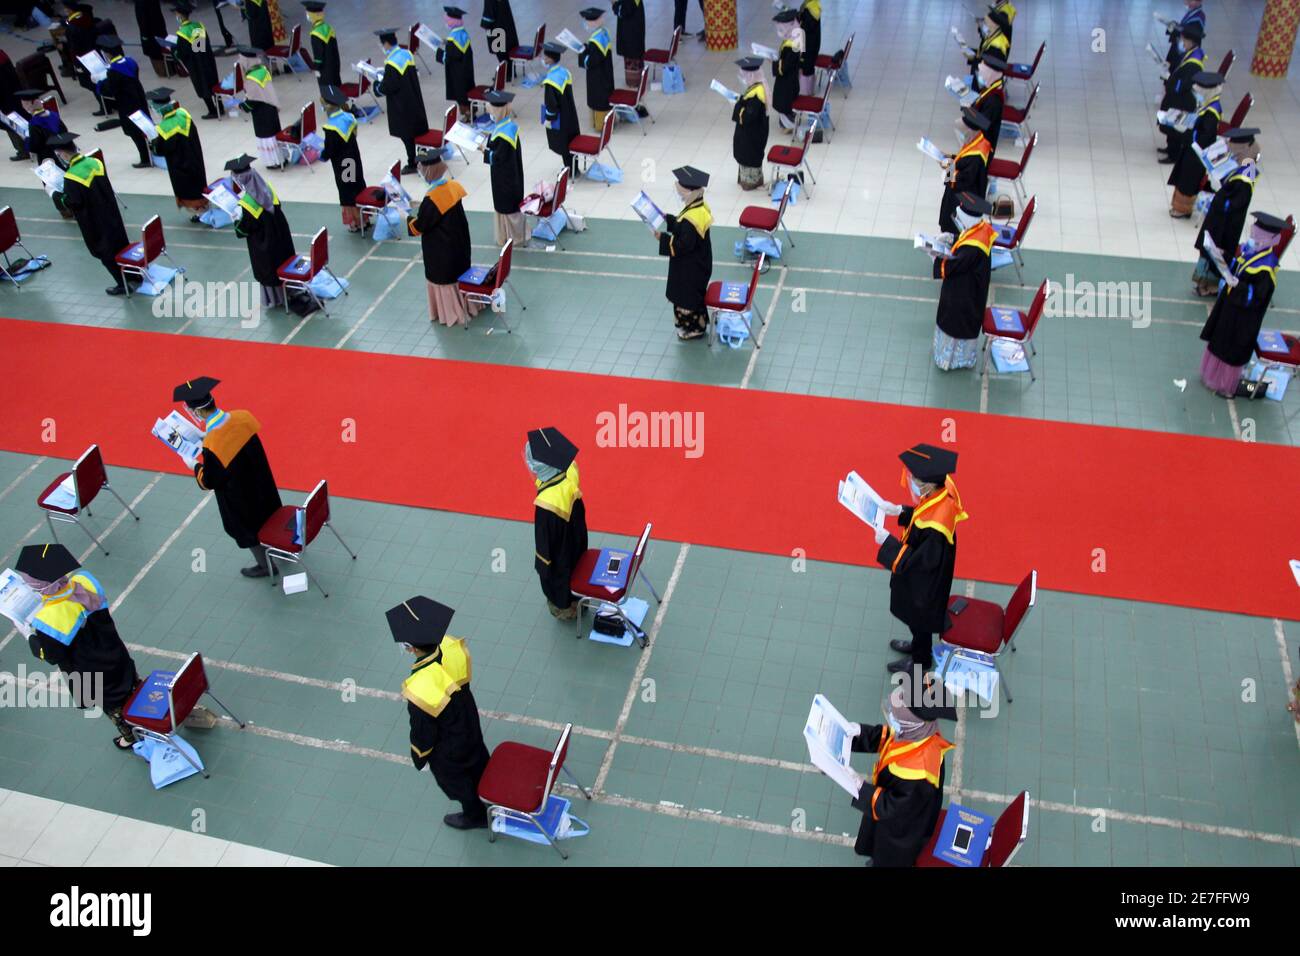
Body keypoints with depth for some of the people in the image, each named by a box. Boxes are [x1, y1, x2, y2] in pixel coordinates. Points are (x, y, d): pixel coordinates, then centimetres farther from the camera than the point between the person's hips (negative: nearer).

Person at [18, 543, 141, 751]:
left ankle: (129, 737, 49)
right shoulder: (85, 580, -26)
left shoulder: (48, 620, -40)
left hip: (91, 677, -4)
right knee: (134, 688, 31)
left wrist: (32, 640, -2)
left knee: (111, 705, 24)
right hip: (115, 655, 4)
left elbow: (53, 656, -20)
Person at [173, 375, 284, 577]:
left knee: (247, 529, 21)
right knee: (267, 516, 30)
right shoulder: (241, 417, -21)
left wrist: (195, 466, -3)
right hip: (259, 483, 6)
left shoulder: (211, 447, -37)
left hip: (239, 497, -5)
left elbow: (209, 482, -20)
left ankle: (265, 566, 42)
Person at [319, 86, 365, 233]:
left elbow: (328, 152, -19)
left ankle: (355, 223, 21)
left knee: (348, 194, 9)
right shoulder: (348, 117, -5)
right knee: (359, 188, 19)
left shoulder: (331, 128, -26)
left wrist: (321, 155, 3)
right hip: (355, 160, 7)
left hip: (342, 167, -7)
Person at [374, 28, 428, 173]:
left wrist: (376, 86, -2)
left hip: (402, 105, -8)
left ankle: (412, 163, 15)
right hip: (414, 100, 8)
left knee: (407, 135, 5)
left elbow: (387, 88, -21)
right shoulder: (406, 54, 0)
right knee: (415, 131, 17)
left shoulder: (391, 63, -24)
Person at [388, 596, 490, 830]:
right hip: (469, 722, 5)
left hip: (447, 750, -5)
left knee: (456, 781, 27)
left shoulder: (421, 692, -45)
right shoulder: (452, 647, -29)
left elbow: (422, 732, -24)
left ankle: (475, 816, 54)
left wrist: (419, 759, -3)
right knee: (477, 763, 34)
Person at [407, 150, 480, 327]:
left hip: (441, 249, -7)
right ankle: (465, 305, 41)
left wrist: (407, 218, -1)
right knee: (460, 273, 24)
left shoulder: (431, 199, -30)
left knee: (443, 279, 14)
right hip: (458, 242, 7)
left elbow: (418, 227, -19)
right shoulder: (454, 186, -9)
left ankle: (451, 313, 28)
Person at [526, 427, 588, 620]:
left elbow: (544, 541, -24)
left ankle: (564, 609, 55)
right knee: (575, 569, 34)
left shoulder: (547, 504, -44)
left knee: (558, 582, 26)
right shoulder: (570, 472, -28)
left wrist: (542, 566, -9)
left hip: (559, 558, -6)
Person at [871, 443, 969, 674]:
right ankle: (919, 645, 60)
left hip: (925, 583, -7)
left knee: (920, 619, 22)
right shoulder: (943, 491, -20)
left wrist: (887, 542, -25)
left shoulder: (934, 528, -44)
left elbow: (917, 562, -30)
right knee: (918, 619, 33)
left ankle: (919, 662, 49)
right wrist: (900, 511, -5)